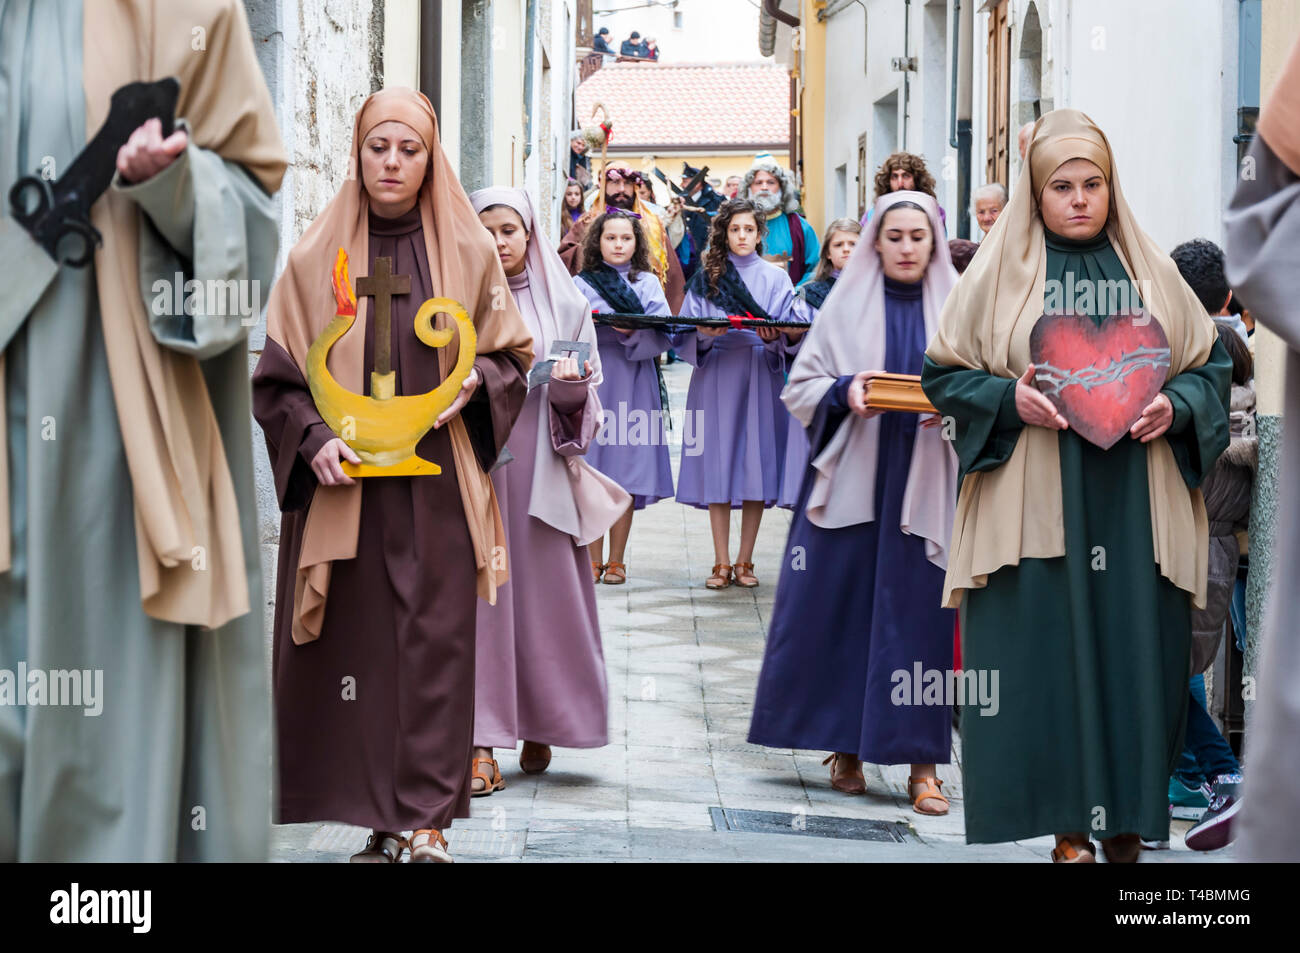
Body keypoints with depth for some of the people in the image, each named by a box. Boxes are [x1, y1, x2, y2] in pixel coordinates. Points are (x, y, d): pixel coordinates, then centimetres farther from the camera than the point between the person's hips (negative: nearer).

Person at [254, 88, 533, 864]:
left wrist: (472, 384, -9)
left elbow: (513, 354, 12)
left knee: (434, 647, -3)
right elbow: (277, 377, 3)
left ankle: (426, 825, 1)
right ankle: (384, 822, 9)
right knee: (354, 649, 0)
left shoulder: (468, 252, 5)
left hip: (438, 486, 0)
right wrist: (312, 438, -14)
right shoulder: (316, 257, 3)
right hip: (342, 484, 0)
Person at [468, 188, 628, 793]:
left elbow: (584, 400, 11)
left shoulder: (564, 304, 10)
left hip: (540, 467, 1)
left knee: (542, 592, 2)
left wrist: (570, 387, -11)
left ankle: (538, 727, 16)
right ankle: (482, 742, -4)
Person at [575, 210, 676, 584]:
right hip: (591, 379, 0)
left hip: (632, 383, 0)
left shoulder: (648, 283, 12)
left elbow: (664, 333, -1)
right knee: (591, 472, -2)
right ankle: (594, 559, 5)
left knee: (625, 472, -3)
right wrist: (608, 325, -19)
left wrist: (633, 332, -18)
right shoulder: (581, 284, 11)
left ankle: (617, 560, 4)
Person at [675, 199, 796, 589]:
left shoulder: (776, 278, 9)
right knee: (718, 467, -2)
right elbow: (684, 334, 4)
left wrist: (773, 339, -17)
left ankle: (745, 561, 6)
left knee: (756, 467, -2)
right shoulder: (705, 278, 9)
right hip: (715, 377, 0)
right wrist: (704, 335, -17)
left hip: (760, 377, 0)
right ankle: (721, 563, 2)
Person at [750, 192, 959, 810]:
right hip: (850, 477, 0)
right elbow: (800, 387, 6)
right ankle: (846, 746, 13)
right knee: (840, 609, -1)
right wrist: (845, 391, -13)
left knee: (919, 616, -3)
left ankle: (922, 762, 2)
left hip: (926, 482, 0)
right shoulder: (848, 306, 6)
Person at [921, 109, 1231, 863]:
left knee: (1135, 656, 1)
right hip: (1032, 508, -2)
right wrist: (1009, 399, -13)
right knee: (1046, 660, -3)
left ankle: (1128, 816, 13)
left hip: (1135, 510, 2)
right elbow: (944, 374, 5)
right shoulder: (999, 273, 4)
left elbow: (1211, 363, 12)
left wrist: (1175, 407, -9)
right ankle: (1066, 822, 6)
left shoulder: (1152, 271, 9)